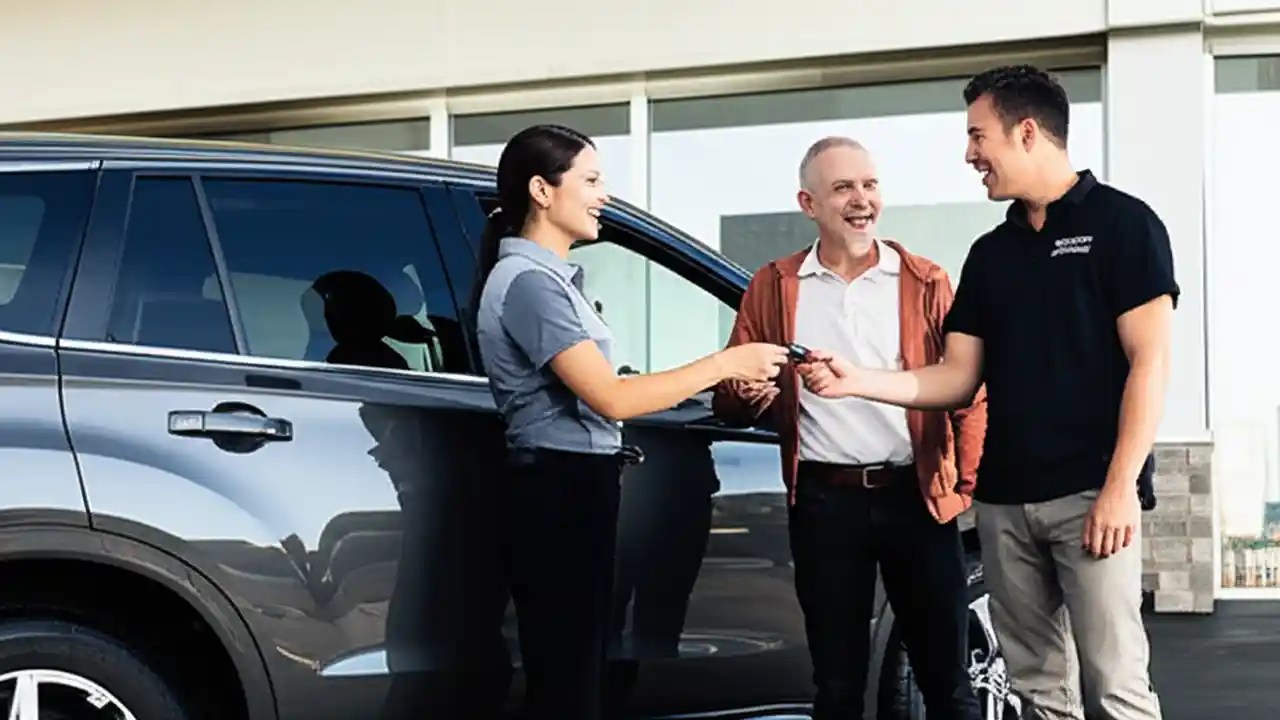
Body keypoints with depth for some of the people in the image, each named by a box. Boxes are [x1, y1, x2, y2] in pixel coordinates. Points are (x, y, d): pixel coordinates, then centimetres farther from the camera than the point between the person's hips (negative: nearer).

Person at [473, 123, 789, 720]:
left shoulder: (546, 276, 15)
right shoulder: (528, 281, -16)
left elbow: (590, 393, 10)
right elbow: (611, 399, -20)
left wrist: (721, 380, 5)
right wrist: (724, 364, -14)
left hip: (571, 487, 10)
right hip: (560, 490, -10)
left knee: (576, 669, 14)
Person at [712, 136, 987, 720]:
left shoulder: (924, 282, 5)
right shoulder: (773, 288, 7)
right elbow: (730, 399, 10)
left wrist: (968, 485, -8)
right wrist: (748, 394, -13)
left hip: (915, 495, -1)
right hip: (824, 500, 1)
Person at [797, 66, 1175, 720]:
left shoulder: (1121, 223, -3)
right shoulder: (990, 253, 16)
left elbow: (1148, 362, -8)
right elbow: (958, 378, 13)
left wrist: (1120, 486, -16)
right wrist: (858, 381, -3)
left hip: (1090, 492, -6)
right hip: (1003, 499, 6)